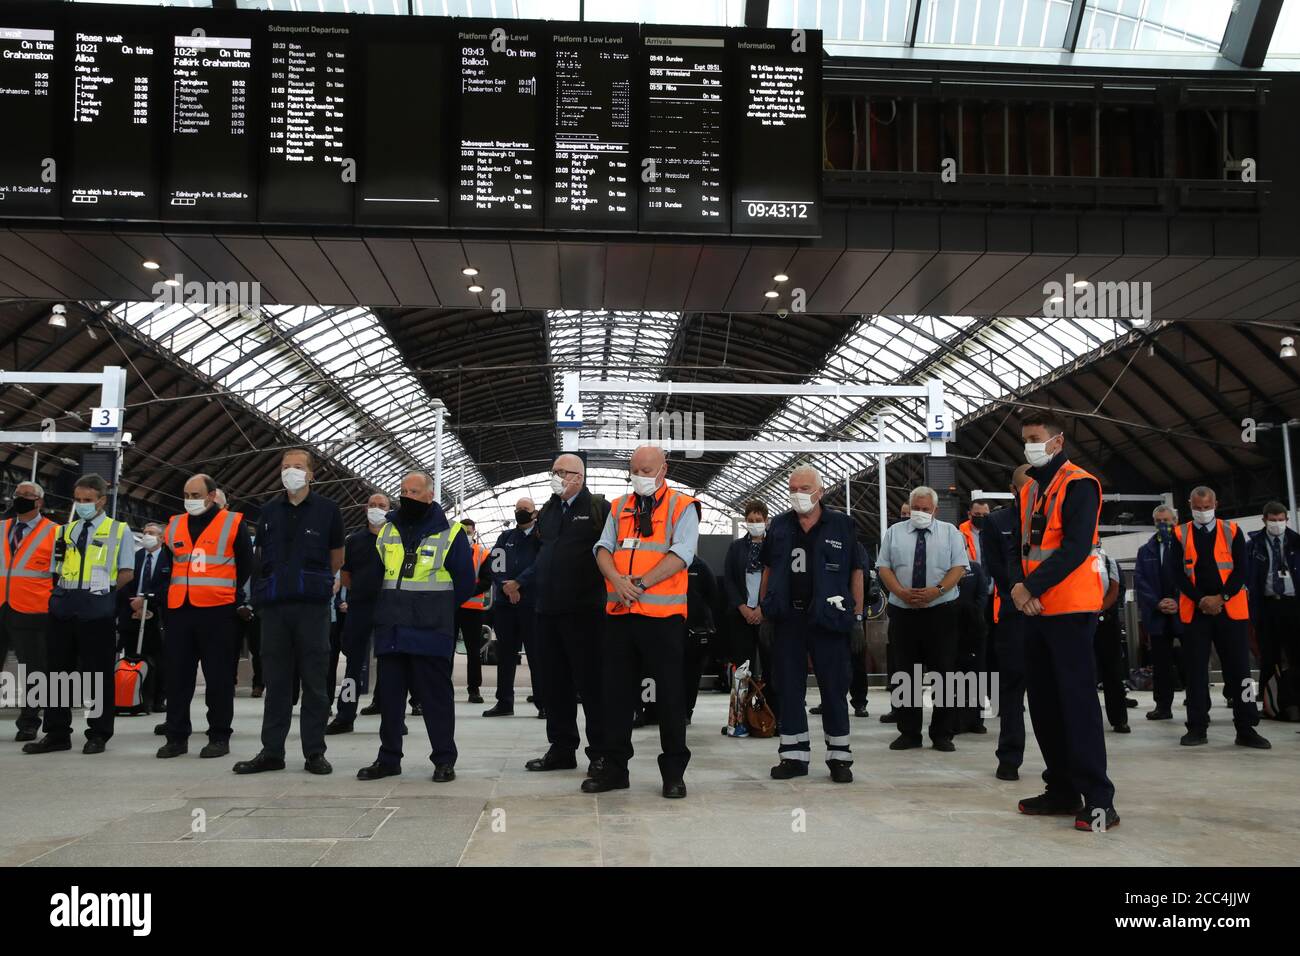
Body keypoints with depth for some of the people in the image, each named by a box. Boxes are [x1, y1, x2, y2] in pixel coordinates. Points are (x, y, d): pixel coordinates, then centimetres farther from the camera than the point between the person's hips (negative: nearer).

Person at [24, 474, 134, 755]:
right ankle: (56, 734, 16)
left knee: (97, 673, 1)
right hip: (64, 607, 4)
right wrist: (61, 592, 6)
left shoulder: (119, 530, 4)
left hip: (97, 609, -4)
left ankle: (98, 735, 10)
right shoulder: (66, 529, 15)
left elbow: (127, 573, 1)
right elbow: (57, 569, 21)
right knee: (58, 669, 7)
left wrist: (103, 589, -7)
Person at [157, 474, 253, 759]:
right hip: (179, 610, 4)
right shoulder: (174, 525, 13)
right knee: (177, 676, 6)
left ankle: (219, 736, 8)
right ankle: (176, 736, 14)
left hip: (217, 610, -4)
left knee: (218, 676, 0)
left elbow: (245, 565, 3)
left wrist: (230, 594, 3)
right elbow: (166, 565, 22)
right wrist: (170, 595, 14)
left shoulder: (232, 523, 0)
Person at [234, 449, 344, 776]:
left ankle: (315, 752, 6)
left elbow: (336, 558, 13)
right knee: (276, 681, 7)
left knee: (314, 681, 0)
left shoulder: (327, 510, 3)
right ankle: (271, 752, 13)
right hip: (274, 605, 3)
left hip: (313, 605, -3)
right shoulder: (269, 511, 12)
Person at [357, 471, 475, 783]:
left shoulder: (450, 533, -1)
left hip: (430, 632, -5)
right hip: (391, 629, 5)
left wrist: (437, 610, 4)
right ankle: (388, 759, 19)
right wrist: (389, 608, 13)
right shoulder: (387, 531, 13)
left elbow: (465, 582, 2)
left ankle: (444, 760, 8)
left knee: (436, 696, -1)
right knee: (389, 695, 9)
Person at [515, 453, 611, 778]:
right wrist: (520, 582, 16)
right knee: (555, 683, 10)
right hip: (548, 610, 7)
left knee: (590, 681, -2)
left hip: (584, 611, -7)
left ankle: (600, 752, 7)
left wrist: (611, 590, -16)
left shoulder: (599, 508, -3)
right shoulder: (548, 511, 18)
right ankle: (561, 748, 20)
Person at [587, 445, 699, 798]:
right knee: (617, 692, 9)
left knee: (670, 695, 1)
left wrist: (640, 582, -16)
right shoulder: (619, 508, 17)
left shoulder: (682, 507, 2)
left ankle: (674, 772, 11)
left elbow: (681, 554, -10)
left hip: (663, 614, -5)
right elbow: (603, 548, 8)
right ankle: (614, 767, 20)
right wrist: (618, 580, -12)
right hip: (619, 613, 5)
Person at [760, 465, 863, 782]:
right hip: (788, 617, 3)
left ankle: (839, 756, 12)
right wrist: (763, 607, 9)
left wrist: (857, 613, -2)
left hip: (828, 619, -3)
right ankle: (794, 755, 16)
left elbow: (855, 571, 3)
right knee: (789, 690, 7)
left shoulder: (841, 525, 2)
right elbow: (768, 569, 16)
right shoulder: (779, 525, 10)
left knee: (834, 689, 3)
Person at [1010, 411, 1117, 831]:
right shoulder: (1027, 491, 17)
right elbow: (1021, 545, 13)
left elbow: (1075, 547, -18)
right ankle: (1062, 789, 19)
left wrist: (1033, 587, -20)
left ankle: (1097, 799, -6)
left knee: (1077, 700, -9)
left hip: (1070, 607, -8)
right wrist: (1017, 585, -6)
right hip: (1034, 609, 8)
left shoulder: (1078, 485, -8)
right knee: (1043, 702, 10)